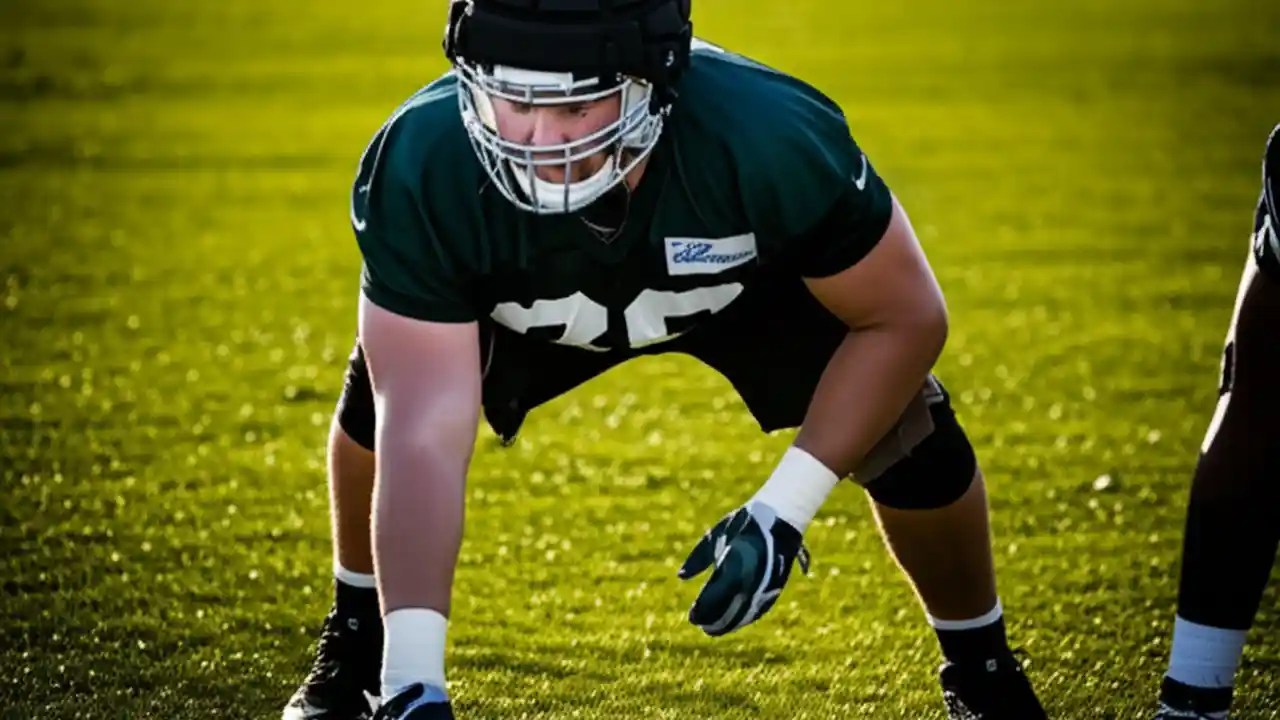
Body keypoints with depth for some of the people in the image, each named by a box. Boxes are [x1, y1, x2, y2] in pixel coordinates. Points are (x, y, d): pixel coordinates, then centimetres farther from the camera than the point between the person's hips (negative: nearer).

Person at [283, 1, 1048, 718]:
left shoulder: (770, 139, -43)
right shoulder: (421, 169, -41)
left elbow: (904, 317, -27)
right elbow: (423, 435, -44)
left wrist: (782, 509, -33)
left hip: (758, 276, -1)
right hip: (526, 301, 1)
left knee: (907, 434, -16)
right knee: (383, 398, -18)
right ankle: (354, 650, 11)